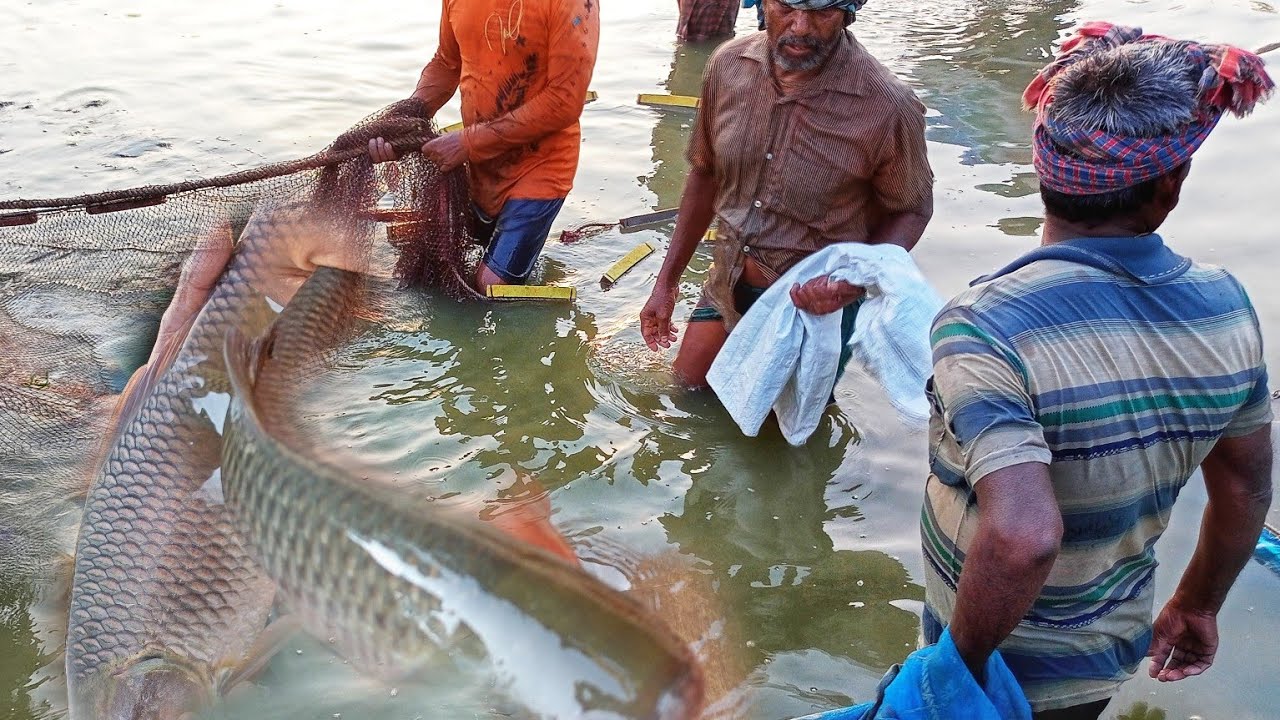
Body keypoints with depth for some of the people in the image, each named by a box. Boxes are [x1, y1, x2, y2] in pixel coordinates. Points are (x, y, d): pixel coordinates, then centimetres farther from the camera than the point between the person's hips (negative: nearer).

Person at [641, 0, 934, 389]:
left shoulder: (888, 106, -26)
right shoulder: (729, 65, -12)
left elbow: (911, 209, -10)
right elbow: (705, 174, 2)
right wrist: (667, 281, 6)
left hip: (815, 302, -4)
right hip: (729, 285, 4)